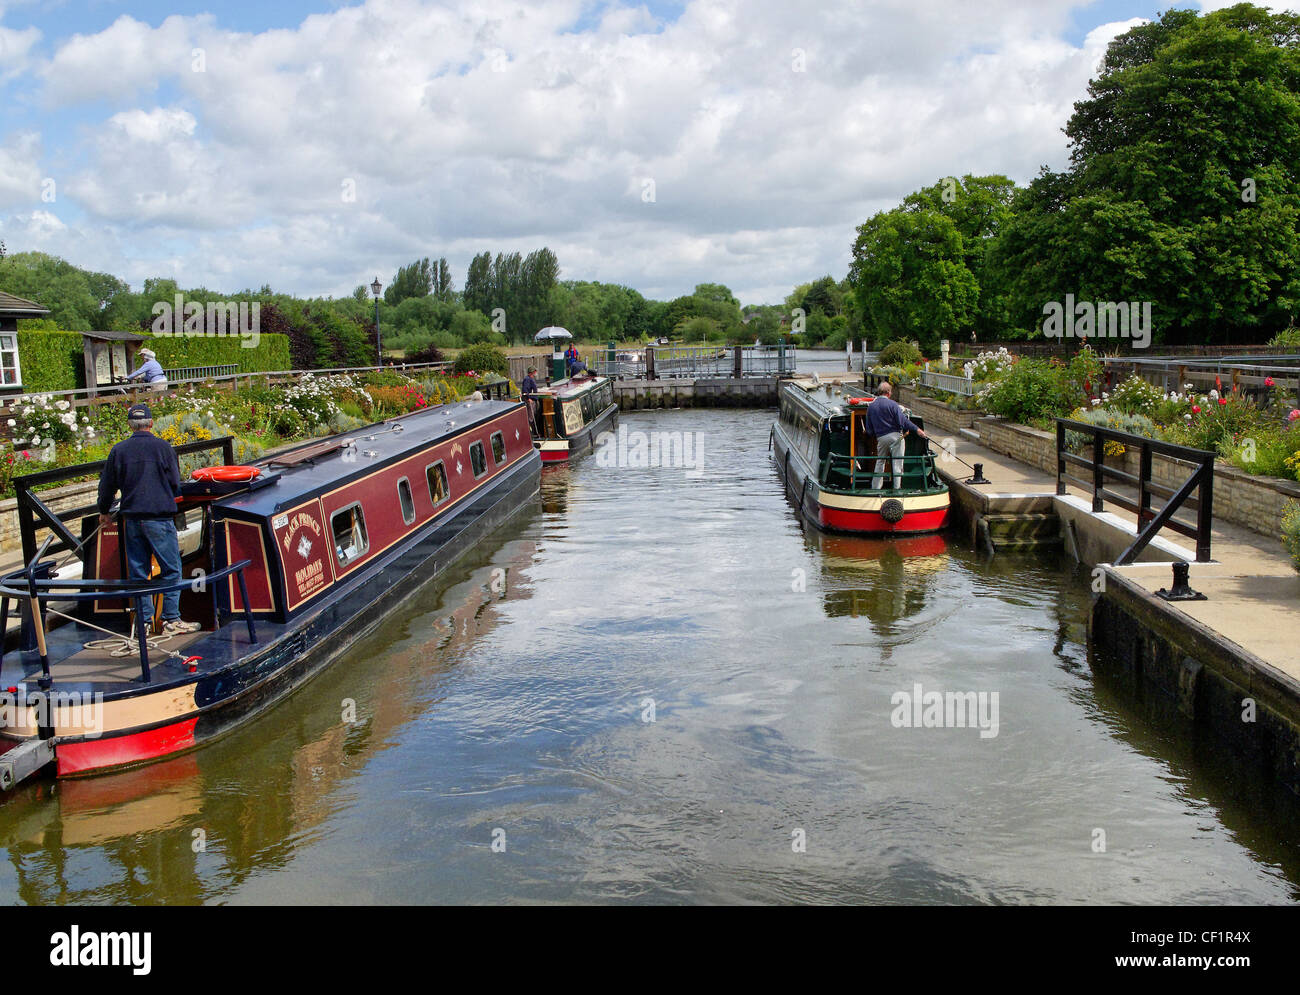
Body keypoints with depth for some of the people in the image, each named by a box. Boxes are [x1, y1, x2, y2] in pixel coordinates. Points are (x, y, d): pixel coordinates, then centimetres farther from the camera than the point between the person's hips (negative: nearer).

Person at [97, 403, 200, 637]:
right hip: (159, 517, -4)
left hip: (131, 519, 4)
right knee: (171, 569, 2)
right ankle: (171, 620, -1)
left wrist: (104, 512, 28)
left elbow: (107, 485, 11)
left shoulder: (119, 450, 3)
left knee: (137, 572, 10)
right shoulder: (163, 448, -5)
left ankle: (144, 621, 13)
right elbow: (175, 484, -1)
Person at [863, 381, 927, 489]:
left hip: (880, 438, 5)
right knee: (897, 463, 0)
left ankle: (875, 488, 17)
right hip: (895, 436, -5)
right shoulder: (892, 404, -7)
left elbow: (869, 429, 11)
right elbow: (902, 420, -16)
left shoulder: (870, 406, 9)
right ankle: (896, 488, -2)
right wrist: (916, 429, -13)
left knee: (880, 462, 17)